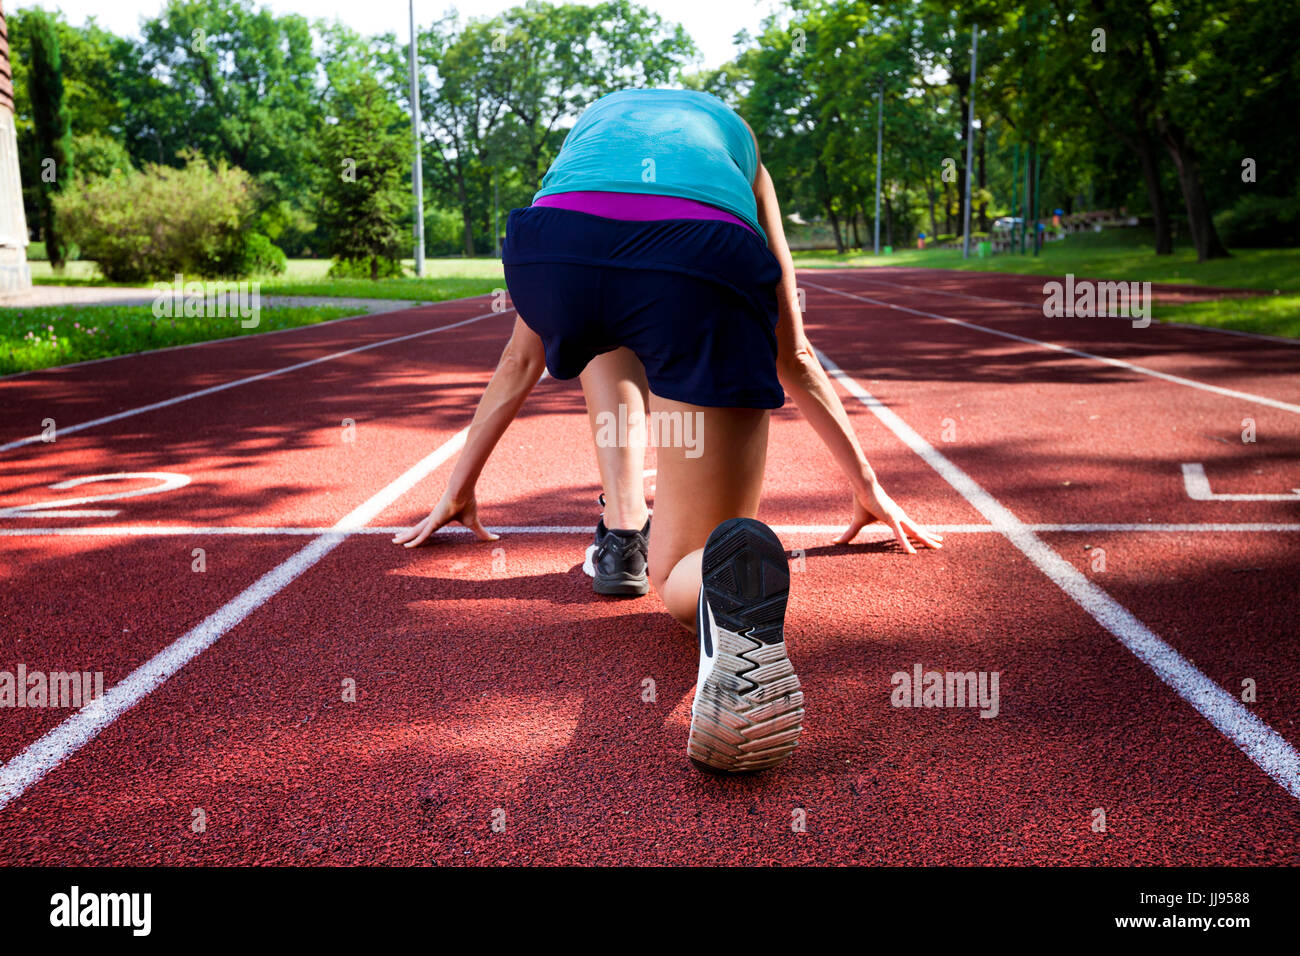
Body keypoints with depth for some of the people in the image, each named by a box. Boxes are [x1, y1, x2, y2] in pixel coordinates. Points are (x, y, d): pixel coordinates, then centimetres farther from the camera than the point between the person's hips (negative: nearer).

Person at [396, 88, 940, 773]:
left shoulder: (591, 123, 43)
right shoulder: (735, 137, 42)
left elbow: (521, 361, 44)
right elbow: (793, 359, 42)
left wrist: (458, 491, 52)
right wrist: (868, 486, 51)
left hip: (558, 244, 1)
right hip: (707, 257, -1)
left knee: (605, 342, 39)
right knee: (682, 574, 10)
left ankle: (621, 526, 18)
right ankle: (732, 570, -26)